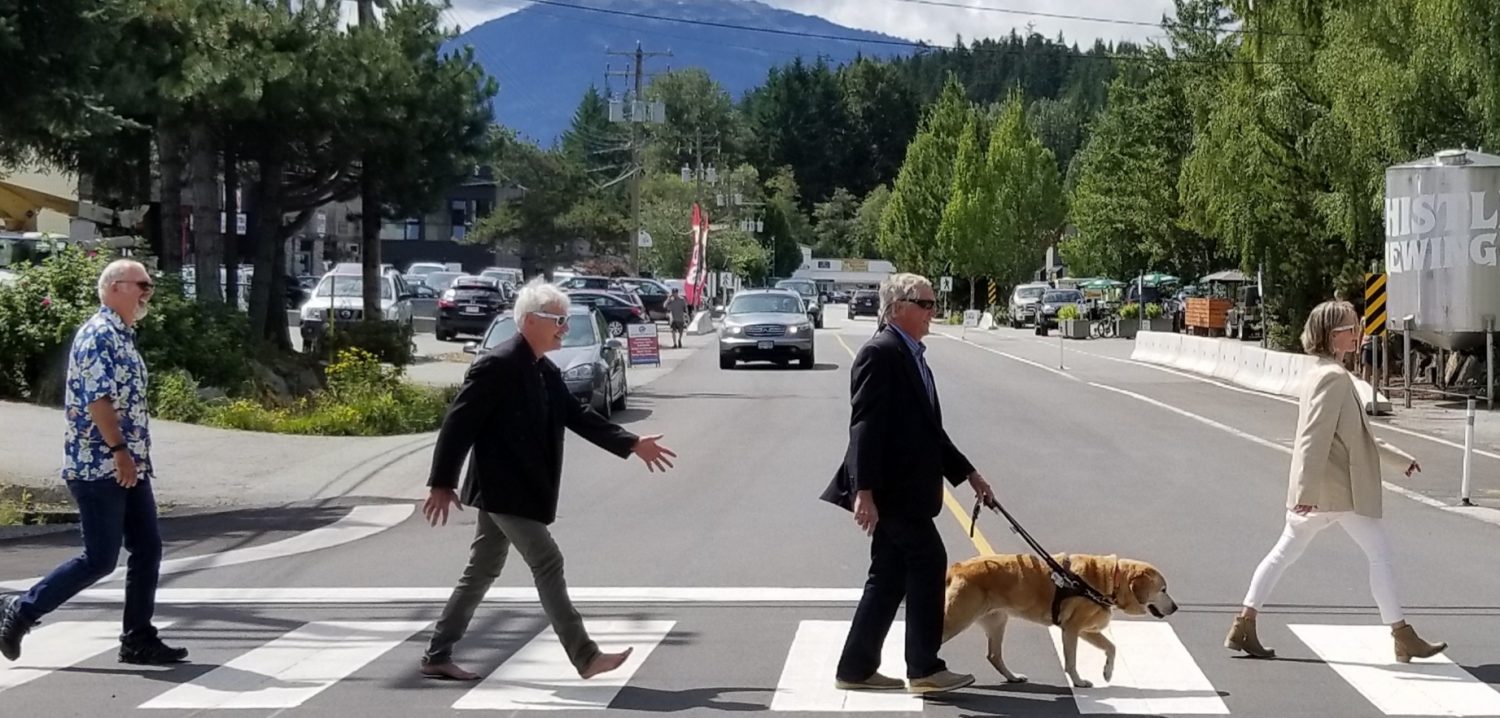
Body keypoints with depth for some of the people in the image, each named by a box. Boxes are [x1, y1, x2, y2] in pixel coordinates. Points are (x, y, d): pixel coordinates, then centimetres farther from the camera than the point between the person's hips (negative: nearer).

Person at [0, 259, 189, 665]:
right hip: (99, 467, -10)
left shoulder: (123, 336, 17)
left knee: (147, 550, 6)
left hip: (128, 468, 10)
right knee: (100, 559, -6)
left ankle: (138, 639, 11)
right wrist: (120, 450, -24)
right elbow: (97, 398, -22)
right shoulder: (99, 334, -14)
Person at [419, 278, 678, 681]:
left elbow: (578, 415, 16)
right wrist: (441, 484, -19)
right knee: (547, 563, -9)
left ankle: (437, 656, 20)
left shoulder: (546, 372, 11)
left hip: (519, 490, 10)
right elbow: (458, 424, -18)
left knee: (482, 571, 13)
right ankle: (585, 658, -6)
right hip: (502, 489, -10)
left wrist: (632, 444, 12)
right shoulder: (497, 366, -17)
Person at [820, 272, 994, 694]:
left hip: (905, 489, 10)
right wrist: (864, 491, -25)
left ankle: (857, 669, 16)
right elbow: (865, 425, -20)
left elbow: (928, 429, 23)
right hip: (890, 487, -10)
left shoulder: (912, 357, 17)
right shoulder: (880, 353, -13)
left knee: (890, 579, 11)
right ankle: (924, 668, -3)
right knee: (928, 561, -9)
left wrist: (967, 473, 22)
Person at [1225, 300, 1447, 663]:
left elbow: (1355, 434, 25)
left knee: (1285, 551, 9)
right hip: (1340, 488, -10)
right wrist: (1307, 490, -28)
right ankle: (1403, 637, 6)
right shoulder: (1335, 377, -15)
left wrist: (1399, 457, 29)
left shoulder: (1319, 374, 16)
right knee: (1379, 554, 1)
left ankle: (1244, 625, 6)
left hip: (1315, 491, 10)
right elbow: (1316, 436, -23)